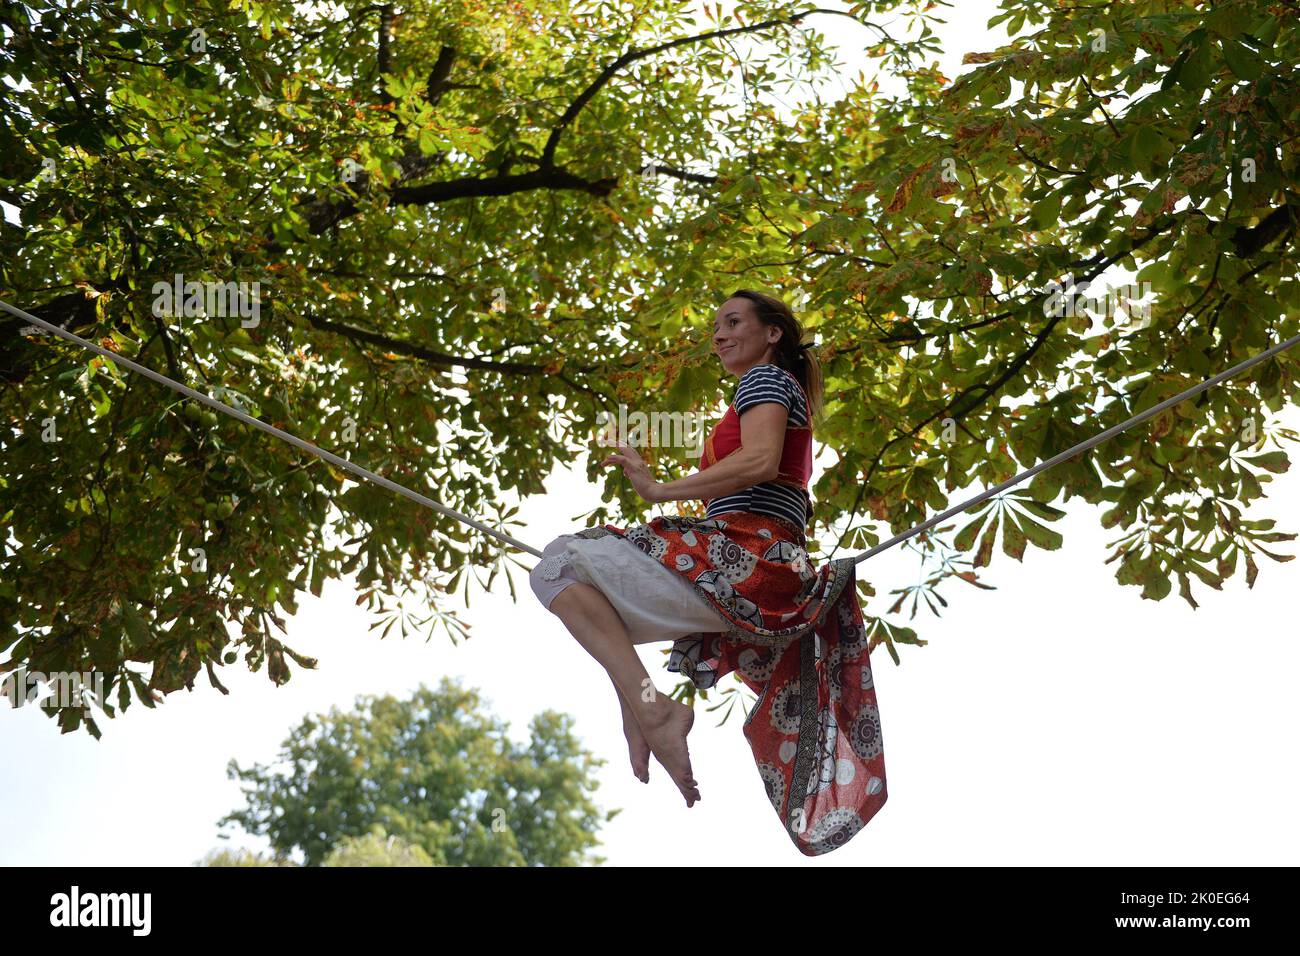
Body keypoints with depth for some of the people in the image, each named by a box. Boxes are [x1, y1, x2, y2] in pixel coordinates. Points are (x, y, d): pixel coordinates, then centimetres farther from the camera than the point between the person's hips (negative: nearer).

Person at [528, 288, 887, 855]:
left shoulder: (765, 376, 3)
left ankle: (649, 710, -25)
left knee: (560, 564, -13)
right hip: (779, 587, 11)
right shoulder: (792, 402, 32)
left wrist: (662, 490, -16)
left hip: (744, 563, -11)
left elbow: (759, 461, -18)